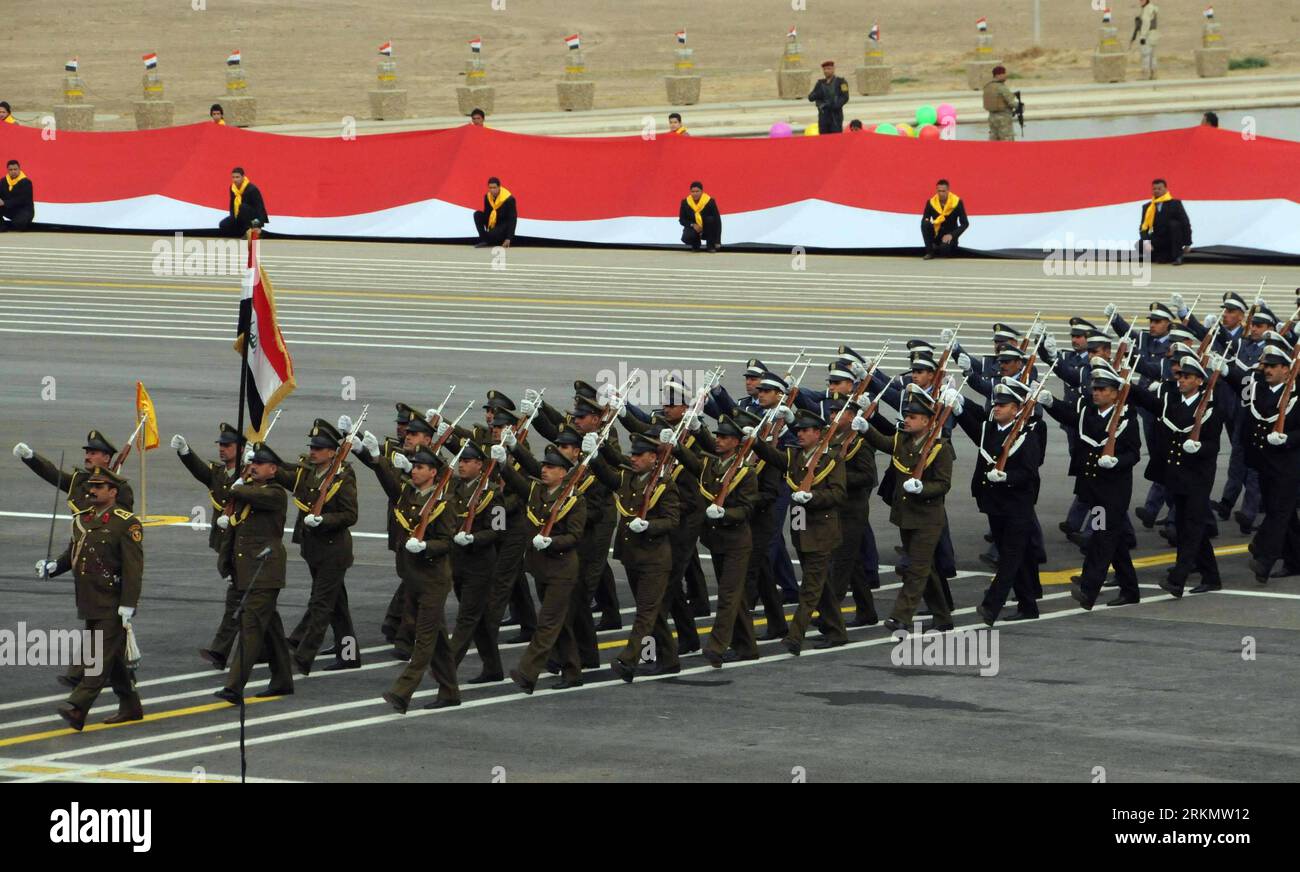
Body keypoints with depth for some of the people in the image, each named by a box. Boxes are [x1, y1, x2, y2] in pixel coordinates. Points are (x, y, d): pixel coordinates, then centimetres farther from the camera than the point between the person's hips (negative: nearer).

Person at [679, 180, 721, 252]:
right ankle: (696, 244, 10)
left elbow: (717, 221, -17)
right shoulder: (685, 202, -12)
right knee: (686, 238, -31)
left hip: (707, 230, -1)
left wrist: (717, 241, -23)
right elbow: (682, 219, -2)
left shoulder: (710, 201, -18)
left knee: (710, 219, -32)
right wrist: (692, 225, -24)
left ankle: (710, 246, -14)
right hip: (694, 229, 1)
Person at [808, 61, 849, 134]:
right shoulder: (820, 83, 15)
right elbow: (811, 98, 11)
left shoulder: (840, 82, 3)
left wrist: (834, 106, -19)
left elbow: (845, 97, -6)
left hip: (835, 116, -4)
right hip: (823, 116, 4)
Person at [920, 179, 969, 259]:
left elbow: (965, 224, -8)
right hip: (936, 234, 2)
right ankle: (930, 252, -14)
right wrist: (926, 222, -27)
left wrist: (952, 235, -19)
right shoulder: (931, 202, -7)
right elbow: (924, 220, -1)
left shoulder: (957, 202, -11)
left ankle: (952, 246, 5)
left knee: (944, 248, -35)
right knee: (925, 224, -29)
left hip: (949, 235, -2)